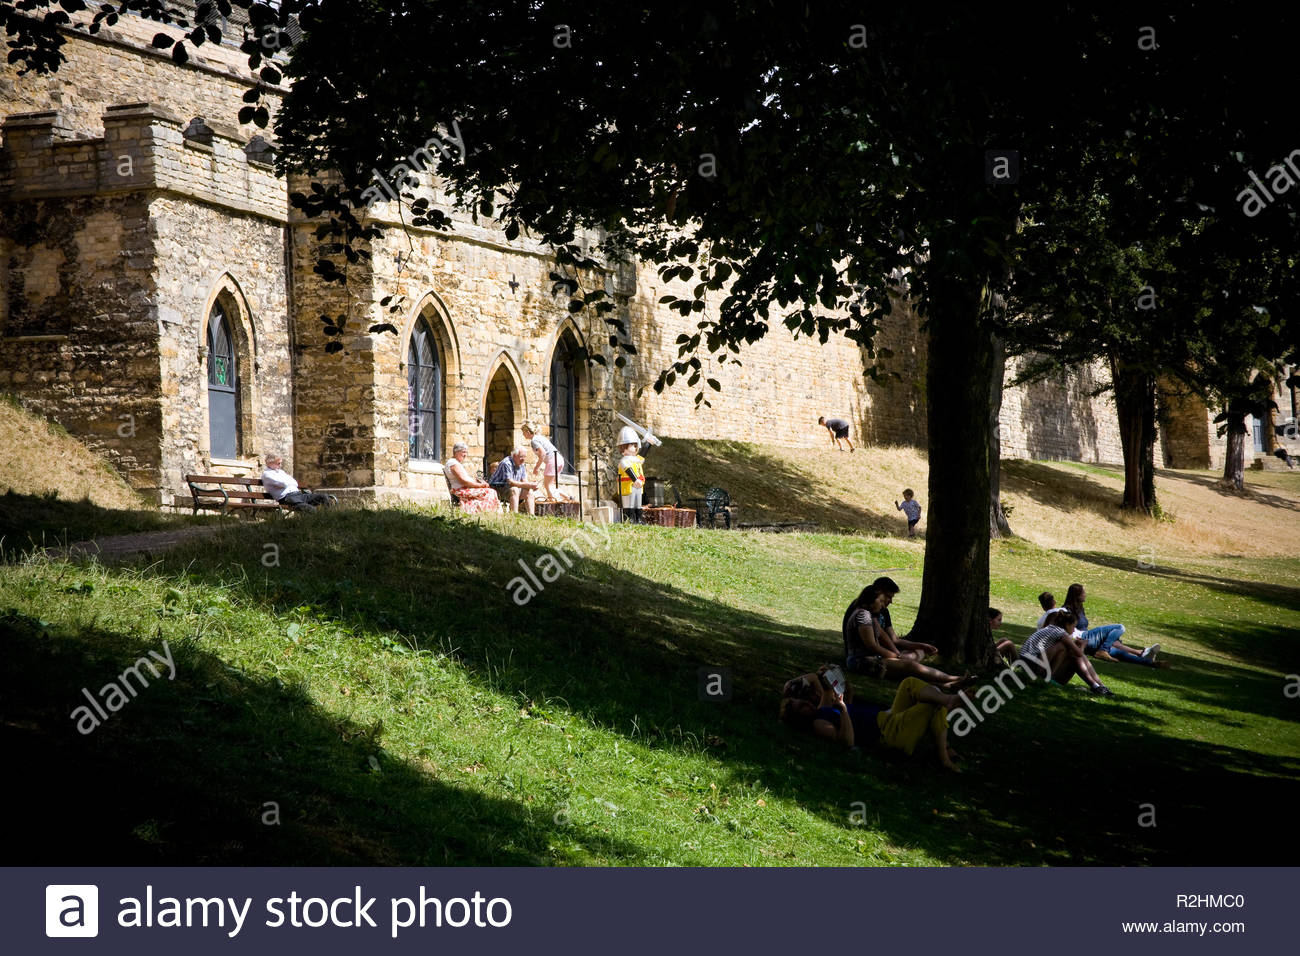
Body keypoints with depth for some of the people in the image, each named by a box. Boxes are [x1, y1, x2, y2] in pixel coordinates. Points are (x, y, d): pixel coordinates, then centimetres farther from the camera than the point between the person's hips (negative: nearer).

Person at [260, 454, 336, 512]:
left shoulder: (280, 471, 27)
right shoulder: (266, 474, 3)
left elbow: (295, 483, 16)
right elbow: (284, 483, -11)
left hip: (296, 492, 8)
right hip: (286, 497, -8)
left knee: (323, 497, -9)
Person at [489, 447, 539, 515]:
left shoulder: (522, 465, 5)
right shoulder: (506, 463, -22)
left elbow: (524, 481, 2)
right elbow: (510, 482, -29)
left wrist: (531, 485, -22)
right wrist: (527, 485, -33)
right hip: (498, 488, -8)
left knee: (529, 492, -9)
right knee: (514, 490, -34)